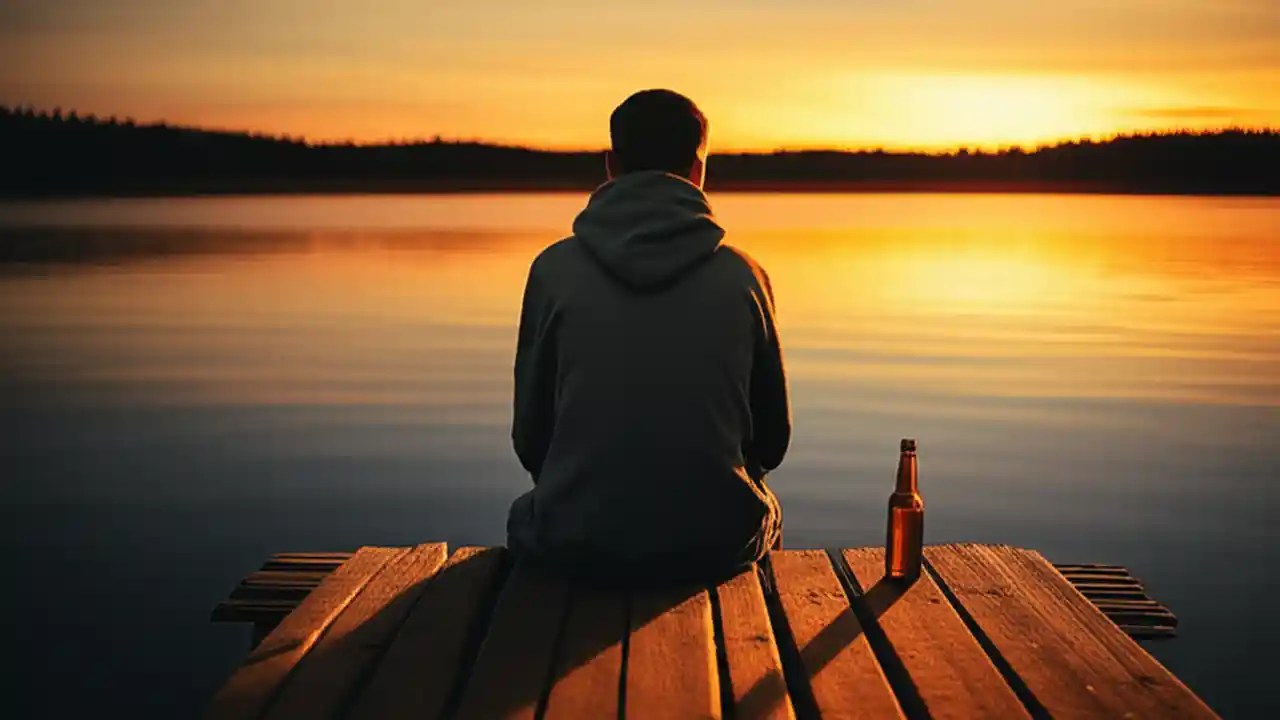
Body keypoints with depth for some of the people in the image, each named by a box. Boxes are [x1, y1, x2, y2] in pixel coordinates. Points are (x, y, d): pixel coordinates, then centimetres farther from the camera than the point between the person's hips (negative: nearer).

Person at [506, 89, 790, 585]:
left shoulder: (555, 269, -4)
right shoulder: (743, 276, -3)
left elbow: (531, 438, 2)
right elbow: (772, 441, 7)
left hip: (577, 544, 0)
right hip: (715, 544, 1)